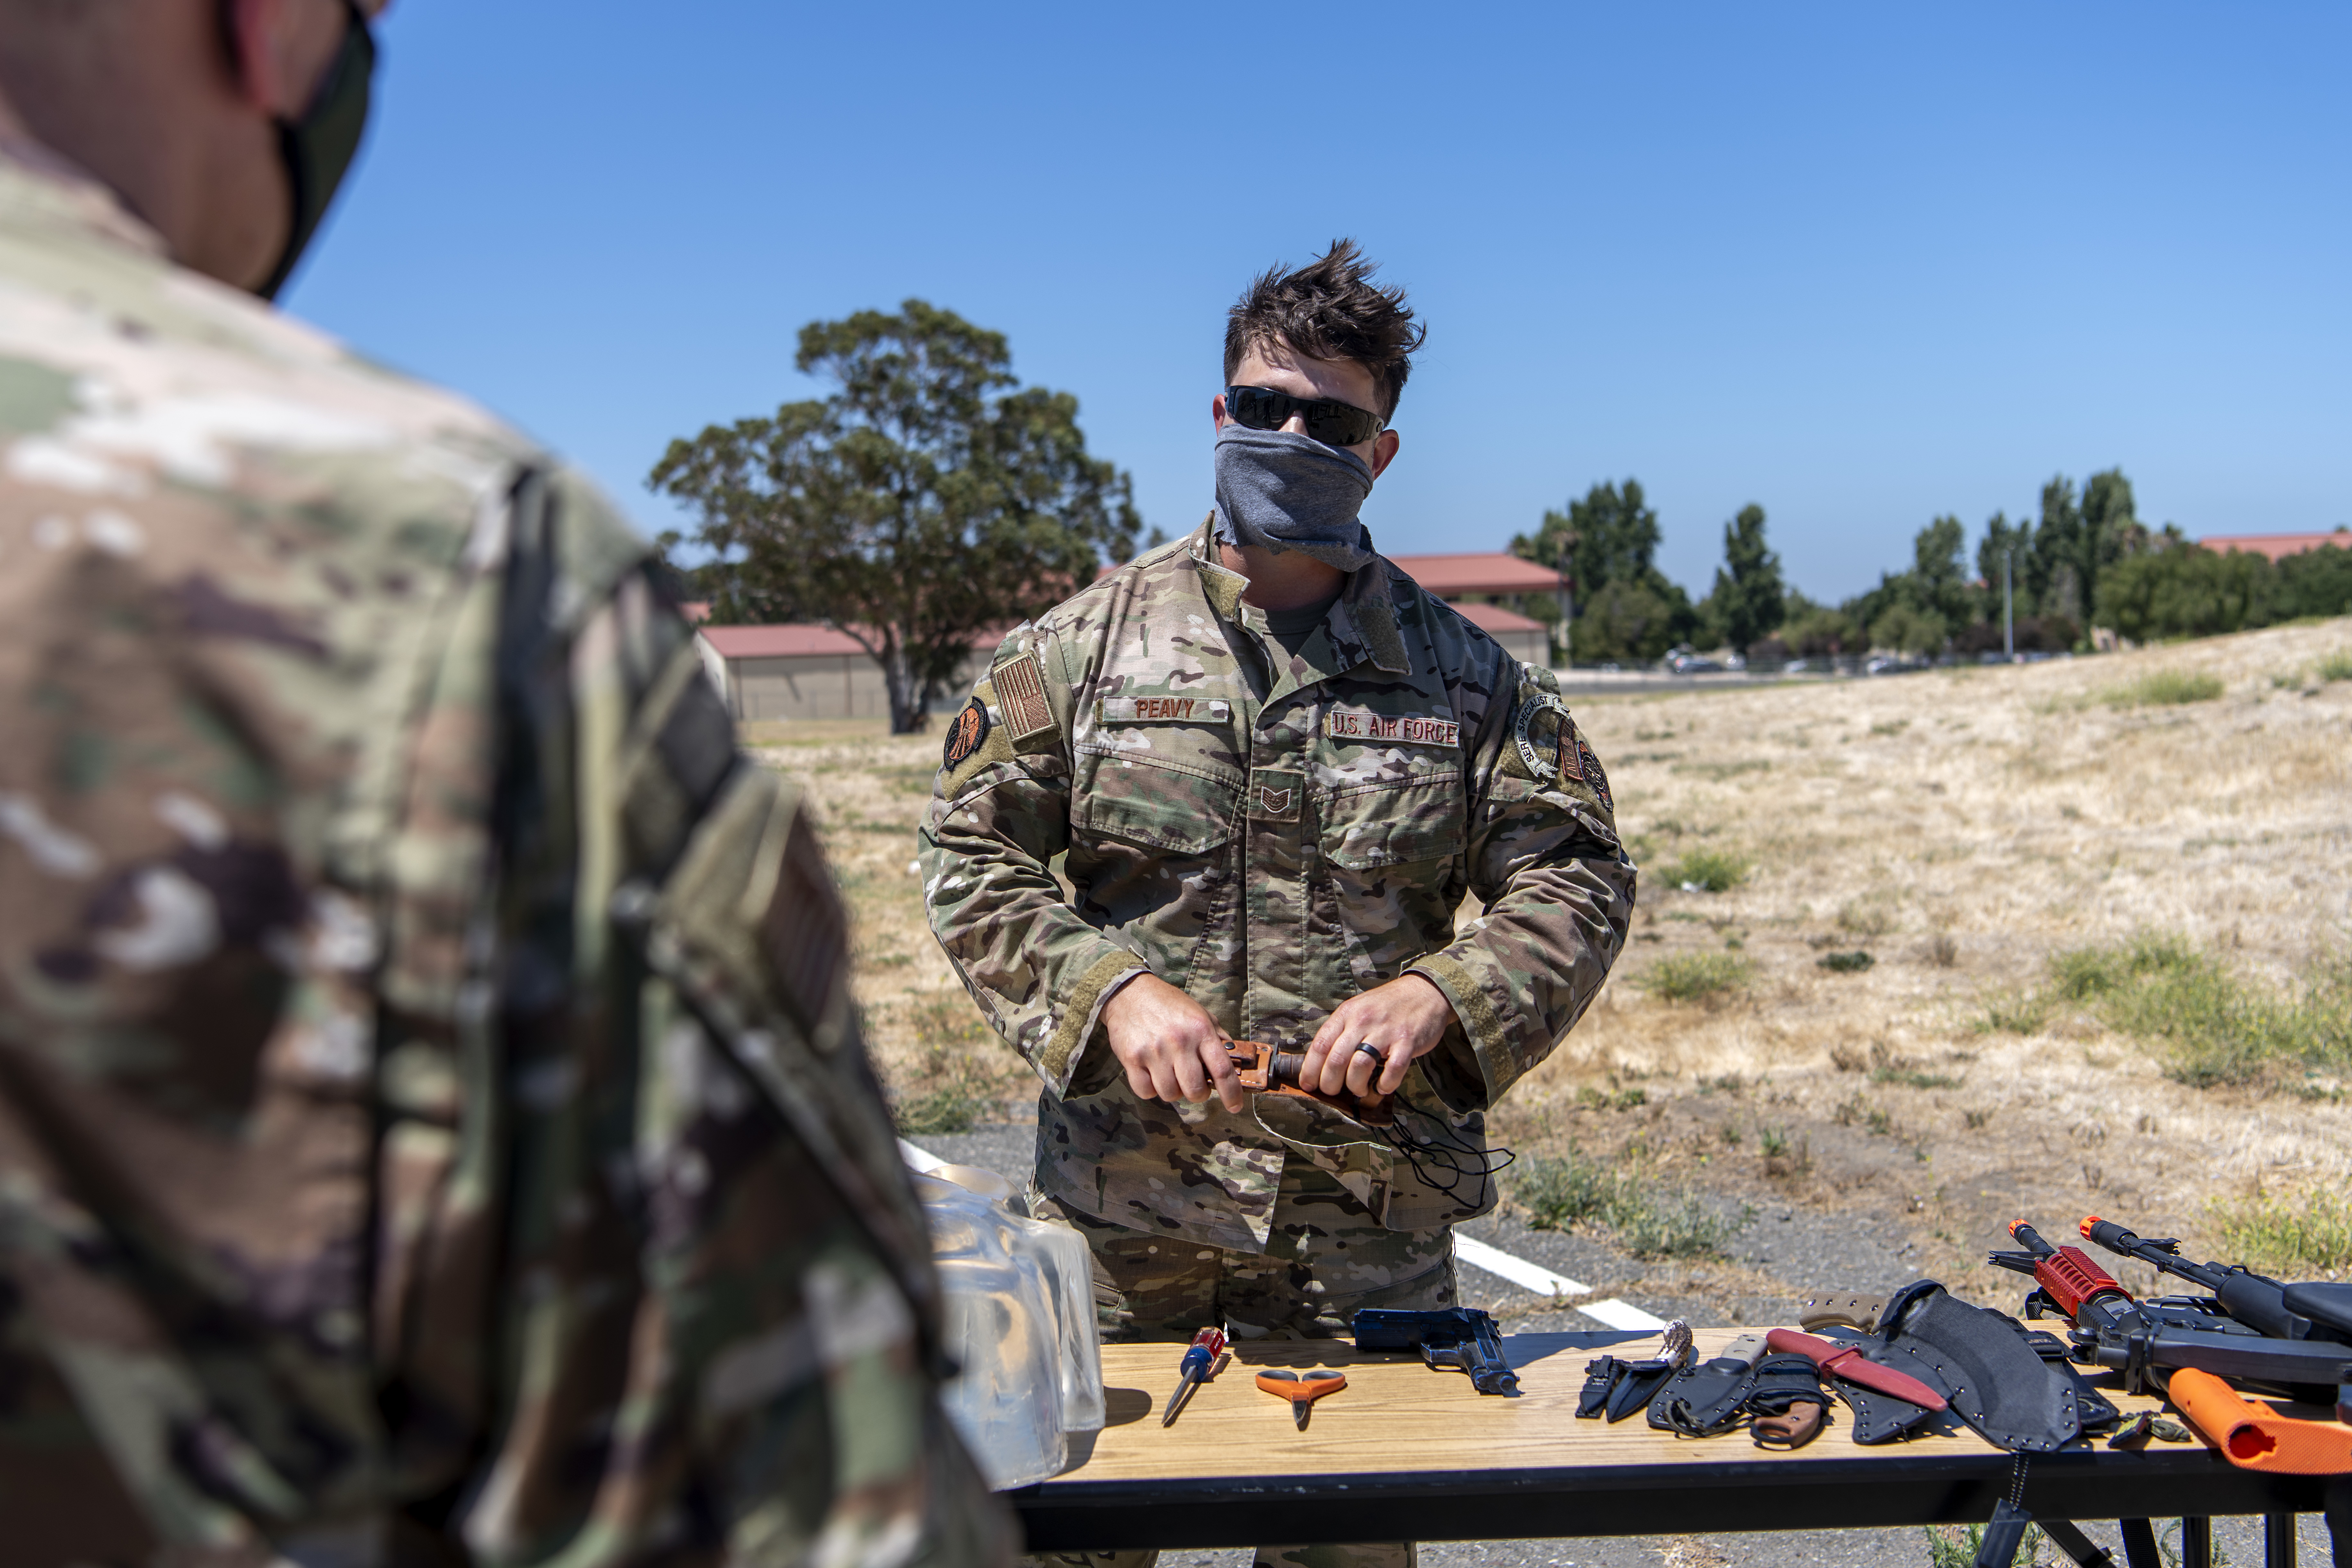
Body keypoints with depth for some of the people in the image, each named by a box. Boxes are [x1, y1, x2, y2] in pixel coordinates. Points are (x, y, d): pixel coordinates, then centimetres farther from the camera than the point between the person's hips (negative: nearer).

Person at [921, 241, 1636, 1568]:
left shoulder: (1465, 675, 4)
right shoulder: (1091, 640, 3)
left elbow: (1579, 879, 4)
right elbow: (974, 858, 2)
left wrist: (1439, 993, -14)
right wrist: (1111, 990, -13)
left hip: (1371, 1223, 1)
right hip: (1124, 1214, 0)